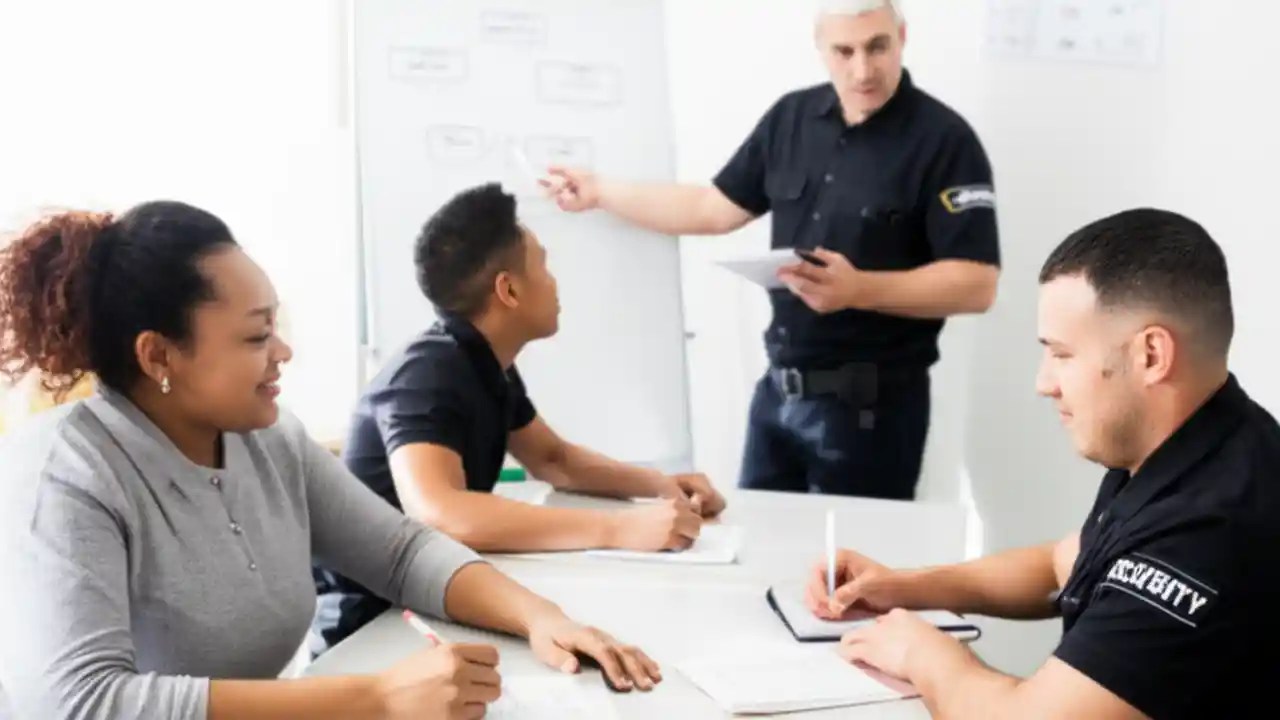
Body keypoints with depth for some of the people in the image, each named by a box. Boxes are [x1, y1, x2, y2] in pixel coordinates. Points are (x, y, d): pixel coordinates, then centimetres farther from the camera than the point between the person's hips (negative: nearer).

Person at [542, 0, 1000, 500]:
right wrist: (599, 192, 13)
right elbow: (717, 208, 14)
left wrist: (860, 289, -29)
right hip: (778, 389, 6)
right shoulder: (790, 118, 5)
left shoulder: (943, 140, -13)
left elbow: (976, 285, -17)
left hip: (874, 400, -6)